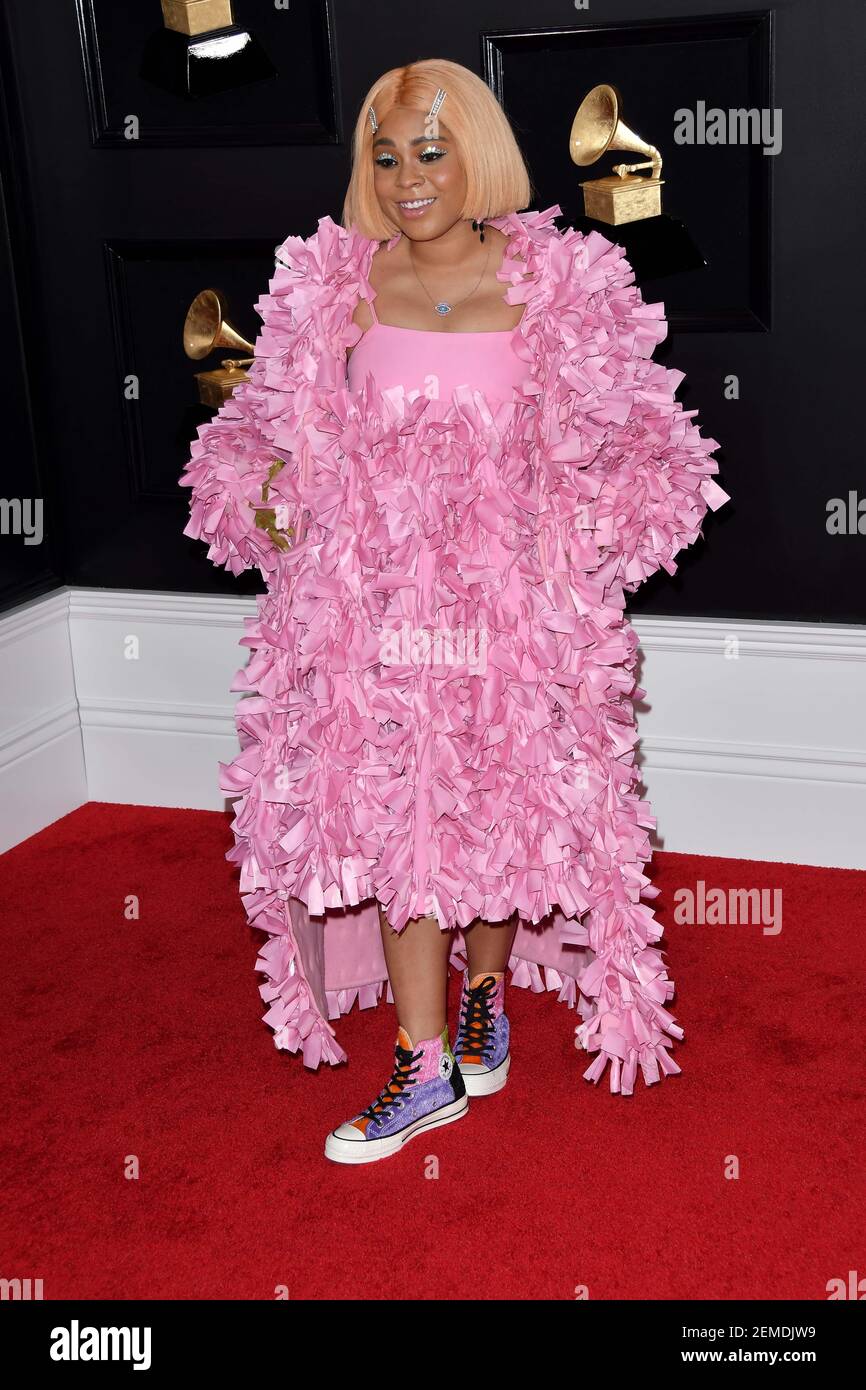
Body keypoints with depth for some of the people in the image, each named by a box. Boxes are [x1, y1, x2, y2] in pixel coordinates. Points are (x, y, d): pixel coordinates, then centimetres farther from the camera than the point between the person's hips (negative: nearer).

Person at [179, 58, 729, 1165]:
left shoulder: (557, 286, -1)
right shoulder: (336, 285, 3)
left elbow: (625, 436, 6)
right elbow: (283, 427, 14)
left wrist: (596, 512, -10)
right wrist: (268, 496, -4)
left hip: (511, 603, -1)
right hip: (373, 603, 1)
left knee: (501, 807, 9)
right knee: (390, 813, 1)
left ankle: (484, 992, 38)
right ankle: (425, 1068, 14)